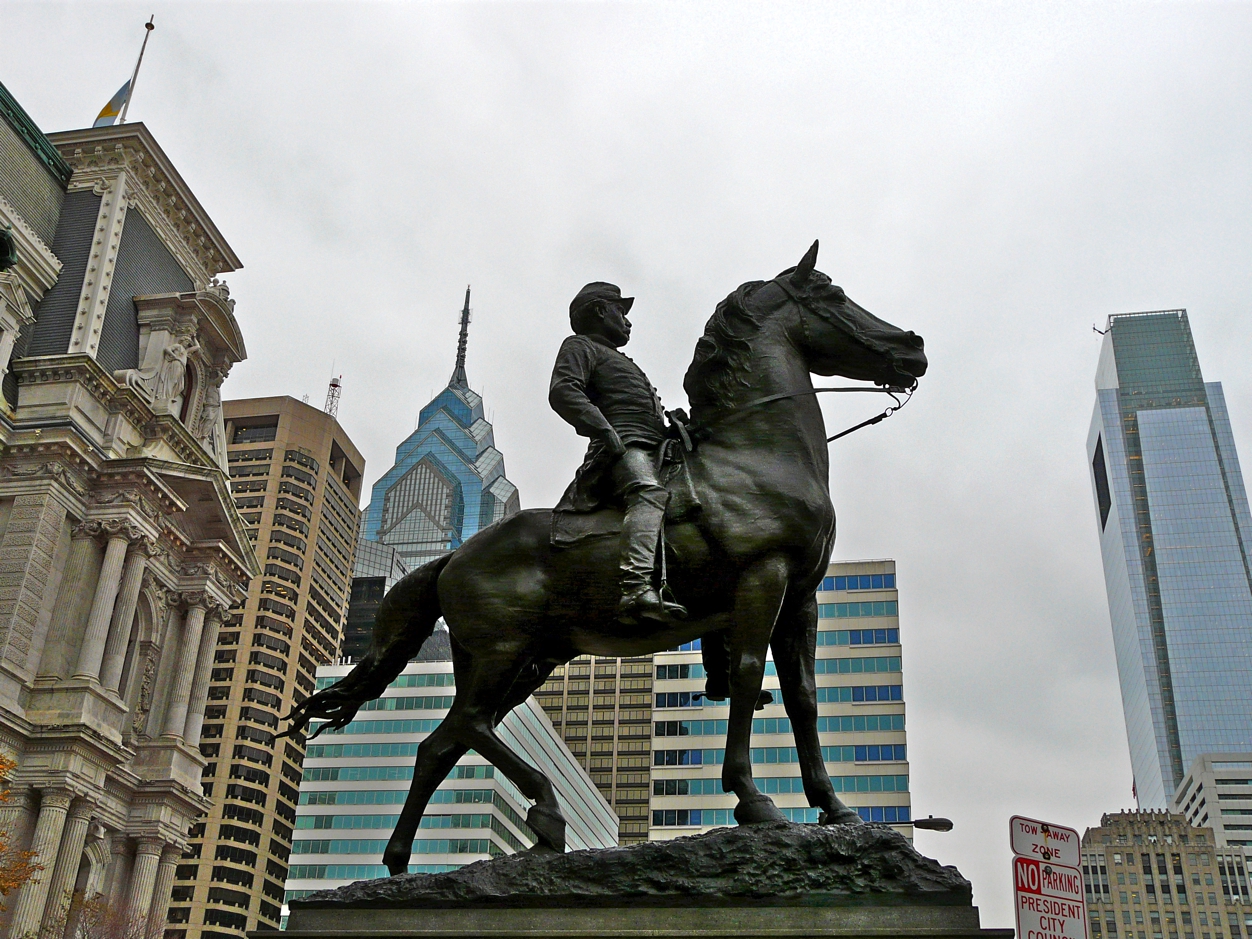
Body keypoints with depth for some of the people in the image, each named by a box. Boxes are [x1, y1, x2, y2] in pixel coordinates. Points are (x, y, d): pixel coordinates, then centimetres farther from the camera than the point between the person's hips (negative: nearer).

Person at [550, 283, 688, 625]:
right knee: (650, 493, -36)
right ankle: (637, 589, -56)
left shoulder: (623, 363, 42)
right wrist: (604, 431, -19)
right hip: (623, 445, -11)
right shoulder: (580, 346, 13)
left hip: (653, 449, 11)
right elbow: (563, 392, -8)